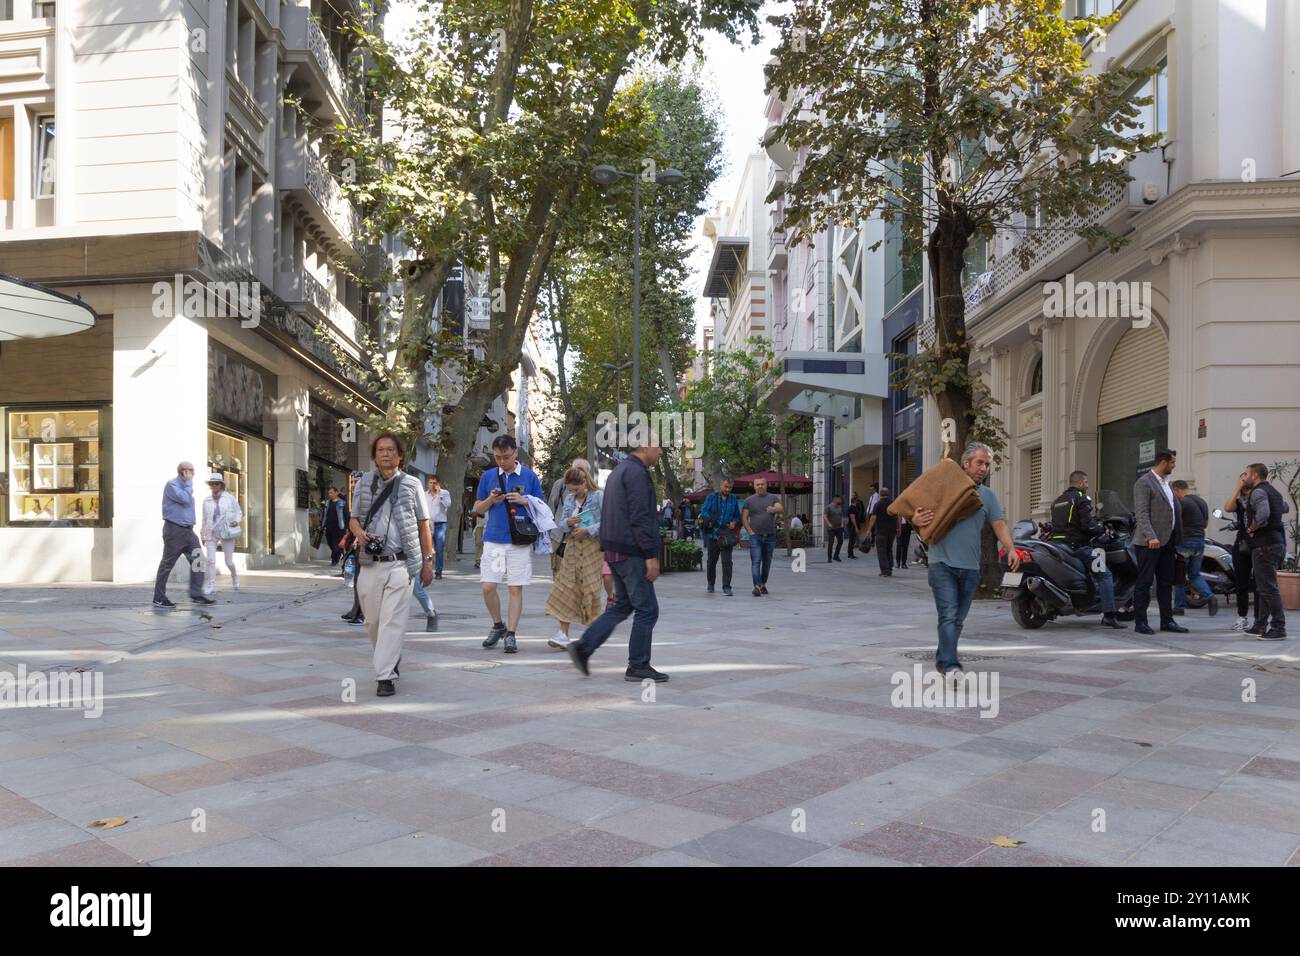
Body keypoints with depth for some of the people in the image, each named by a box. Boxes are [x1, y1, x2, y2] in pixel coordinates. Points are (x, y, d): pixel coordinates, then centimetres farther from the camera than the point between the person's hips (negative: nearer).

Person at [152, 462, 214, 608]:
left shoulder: (185, 486, 18)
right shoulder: (172, 485, -11)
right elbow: (186, 499, -24)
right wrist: (189, 481, -14)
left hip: (187, 530, 8)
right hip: (174, 530, -8)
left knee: (198, 560, -1)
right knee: (167, 564, -1)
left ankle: (196, 595, 1)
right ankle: (159, 599, 8)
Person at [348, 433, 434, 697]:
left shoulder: (411, 484, 6)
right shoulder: (364, 482, 11)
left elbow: (423, 525, 8)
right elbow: (353, 518, 17)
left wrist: (428, 560, 4)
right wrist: (358, 532, -7)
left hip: (400, 564, -3)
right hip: (370, 563, 3)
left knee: (393, 621, -9)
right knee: (372, 620, 9)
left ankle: (385, 677, -6)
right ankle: (391, 660, 33)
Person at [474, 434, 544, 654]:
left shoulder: (529, 476, 3)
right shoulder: (488, 476, 8)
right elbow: (477, 509, 13)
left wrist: (524, 501, -12)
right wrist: (491, 500, -8)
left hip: (520, 541, -2)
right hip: (493, 540, 2)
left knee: (516, 588, -1)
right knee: (488, 587, -3)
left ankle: (511, 634, 8)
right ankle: (498, 625, 19)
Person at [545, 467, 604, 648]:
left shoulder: (598, 497, -6)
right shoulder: (569, 498, 10)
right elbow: (562, 522, 11)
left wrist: (588, 530, -19)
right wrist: (568, 522, -11)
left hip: (592, 546, -5)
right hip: (572, 546, 5)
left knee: (591, 587, -1)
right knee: (566, 587, -2)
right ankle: (563, 633, -2)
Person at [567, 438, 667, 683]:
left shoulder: (620, 470, 18)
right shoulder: (637, 473, -14)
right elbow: (640, 518, -21)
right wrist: (651, 555, -20)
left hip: (615, 550, 10)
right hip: (631, 551, -10)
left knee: (622, 606, 16)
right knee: (646, 609, 0)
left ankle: (583, 646, 9)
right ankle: (638, 666, 7)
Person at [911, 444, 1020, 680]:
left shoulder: (988, 496, 13)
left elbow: (1000, 525, 5)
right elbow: (918, 514, 5)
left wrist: (1011, 549, -12)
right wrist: (916, 520, -19)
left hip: (971, 567, 5)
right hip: (943, 563, -4)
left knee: (958, 619, 11)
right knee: (949, 616, -14)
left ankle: (941, 659, 26)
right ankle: (951, 666, -18)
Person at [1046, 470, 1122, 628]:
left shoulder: (1058, 500, 18)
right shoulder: (1082, 499, -7)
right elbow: (1088, 525, -17)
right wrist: (1102, 529, 1)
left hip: (1057, 543, 8)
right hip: (1077, 545, -8)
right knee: (1104, 575, -6)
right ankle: (1109, 615, -16)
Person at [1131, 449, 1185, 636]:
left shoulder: (1166, 483, 17)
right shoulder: (1144, 483, -10)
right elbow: (1141, 513, -17)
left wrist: (1175, 538, 17)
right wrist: (1151, 537, -26)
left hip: (1167, 541, 9)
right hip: (1149, 542, -9)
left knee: (1166, 583, 12)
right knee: (1144, 582, -3)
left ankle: (1167, 620, 19)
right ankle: (1140, 622, 1)